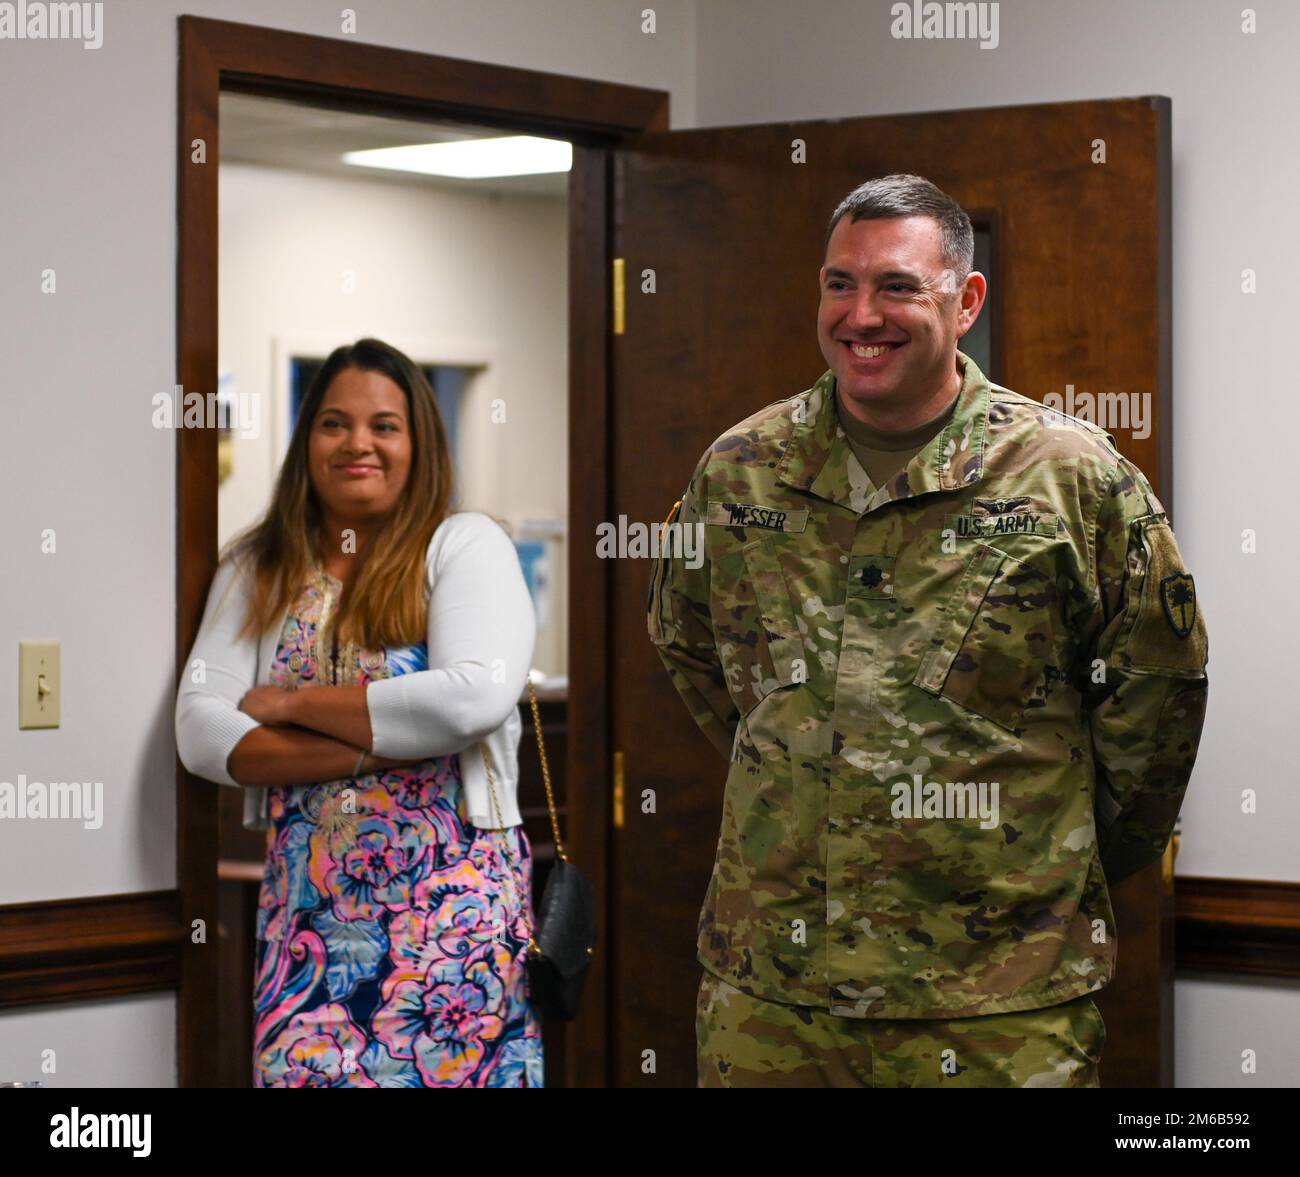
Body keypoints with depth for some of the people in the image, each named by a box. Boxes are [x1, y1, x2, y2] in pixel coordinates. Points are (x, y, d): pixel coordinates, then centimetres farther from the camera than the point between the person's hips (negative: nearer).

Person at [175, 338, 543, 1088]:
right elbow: (201, 730, 0)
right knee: (299, 1069, -4)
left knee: (438, 1067, -5)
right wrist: (361, 753, -14)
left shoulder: (465, 545, 0)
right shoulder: (259, 569, 11)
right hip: (306, 904, 3)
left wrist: (293, 703, -9)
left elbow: (476, 696, -17)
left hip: (449, 898, -3)